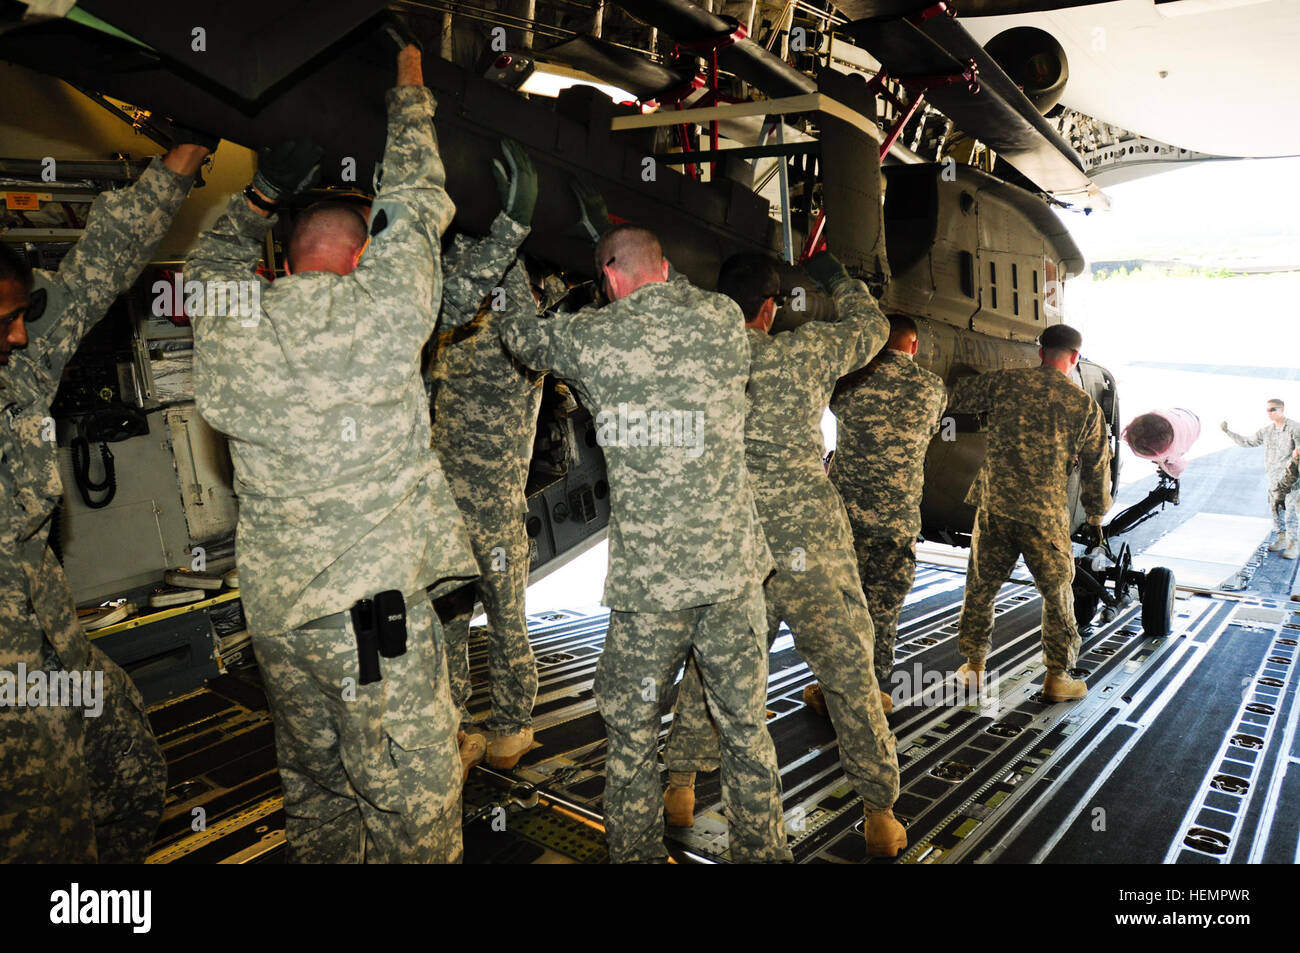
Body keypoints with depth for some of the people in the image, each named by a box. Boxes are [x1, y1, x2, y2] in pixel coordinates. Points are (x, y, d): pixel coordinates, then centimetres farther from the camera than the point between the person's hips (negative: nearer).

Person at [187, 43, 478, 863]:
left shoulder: (226, 325, 2)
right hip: (378, 605, -6)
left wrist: (263, 193, 25)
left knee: (314, 786, 20)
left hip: (276, 609, 6)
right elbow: (416, 203, 7)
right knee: (414, 799, 4)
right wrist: (410, 93, 20)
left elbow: (212, 261, 26)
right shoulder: (381, 305, -9)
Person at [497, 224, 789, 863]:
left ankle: (635, 854, 27)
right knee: (745, 726, 16)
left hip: (649, 577, -2)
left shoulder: (589, 338, -5)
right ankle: (762, 851, 28)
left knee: (630, 727, 16)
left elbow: (516, 332, 14)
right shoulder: (723, 316, 2)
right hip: (734, 566, 3)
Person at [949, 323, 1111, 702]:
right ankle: (1056, 677, 21)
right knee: (1057, 594, 14)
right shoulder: (1084, 405, 1)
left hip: (993, 504, 1)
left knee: (981, 586, 15)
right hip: (1046, 513, -1)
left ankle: (973, 665, 25)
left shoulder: (1006, 381, 0)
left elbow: (956, 399, 11)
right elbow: (1097, 467, 8)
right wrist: (1096, 515, 21)